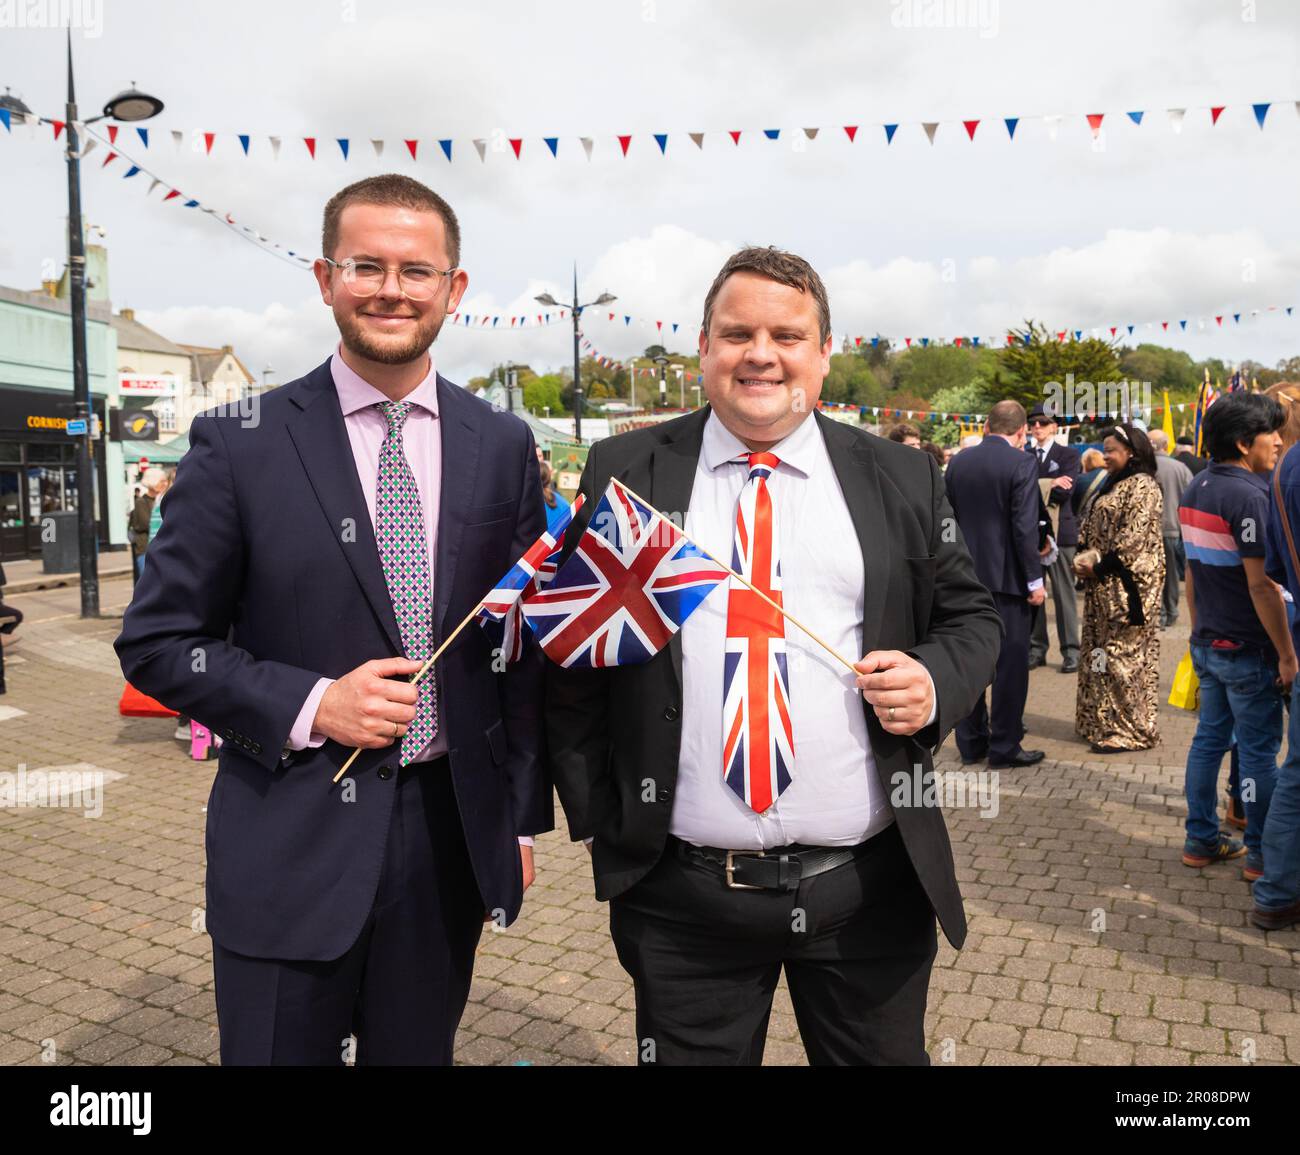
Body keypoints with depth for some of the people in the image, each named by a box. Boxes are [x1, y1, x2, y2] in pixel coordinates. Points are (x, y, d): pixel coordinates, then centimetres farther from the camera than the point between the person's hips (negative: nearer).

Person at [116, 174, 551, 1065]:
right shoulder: (239, 443, -6)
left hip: (453, 830, 3)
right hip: (293, 843, -2)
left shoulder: (503, 446, 2)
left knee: (420, 1051, 18)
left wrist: (522, 819, 8)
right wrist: (310, 705, -16)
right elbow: (156, 642, -2)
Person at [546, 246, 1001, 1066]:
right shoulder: (625, 475, 0)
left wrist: (935, 680, -11)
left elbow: (970, 616, 11)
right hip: (680, 895, 0)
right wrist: (596, 815, -2)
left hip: (870, 890, 1)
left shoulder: (902, 480, 4)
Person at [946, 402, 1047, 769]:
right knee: (1011, 662, 3)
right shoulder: (1021, 463, -10)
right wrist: (1035, 579, -9)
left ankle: (971, 742, 19)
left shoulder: (958, 462, 6)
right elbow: (1025, 527, -15)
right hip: (1006, 577, -5)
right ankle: (1004, 748, 9)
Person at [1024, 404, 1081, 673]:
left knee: (1064, 593, 2)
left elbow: (1065, 490, -10)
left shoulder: (1068, 455, 5)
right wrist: (1049, 484, -15)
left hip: (1059, 531, -2)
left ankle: (1070, 650, 9)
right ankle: (1036, 648, 14)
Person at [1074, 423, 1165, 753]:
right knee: (1099, 651, 12)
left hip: (1125, 583, -9)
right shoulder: (1111, 485, 19)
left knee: (1123, 653, -5)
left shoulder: (1142, 485, -10)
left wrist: (1099, 565, -15)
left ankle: (1127, 729, 2)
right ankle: (1101, 721, 20)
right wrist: (1084, 557, 1)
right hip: (1102, 582, 9)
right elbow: (1089, 529, 18)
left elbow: (1133, 537, -18)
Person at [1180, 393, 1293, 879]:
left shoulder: (1195, 489, 8)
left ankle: (1201, 840, 22)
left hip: (1208, 643, 8)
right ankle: (1262, 854, 13)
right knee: (1258, 751, 3)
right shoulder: (1246, 495, -19)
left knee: (1209, 738, 14)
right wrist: (1287, 654, -16)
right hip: (1248, 648, -8)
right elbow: (1261, 584, -21)